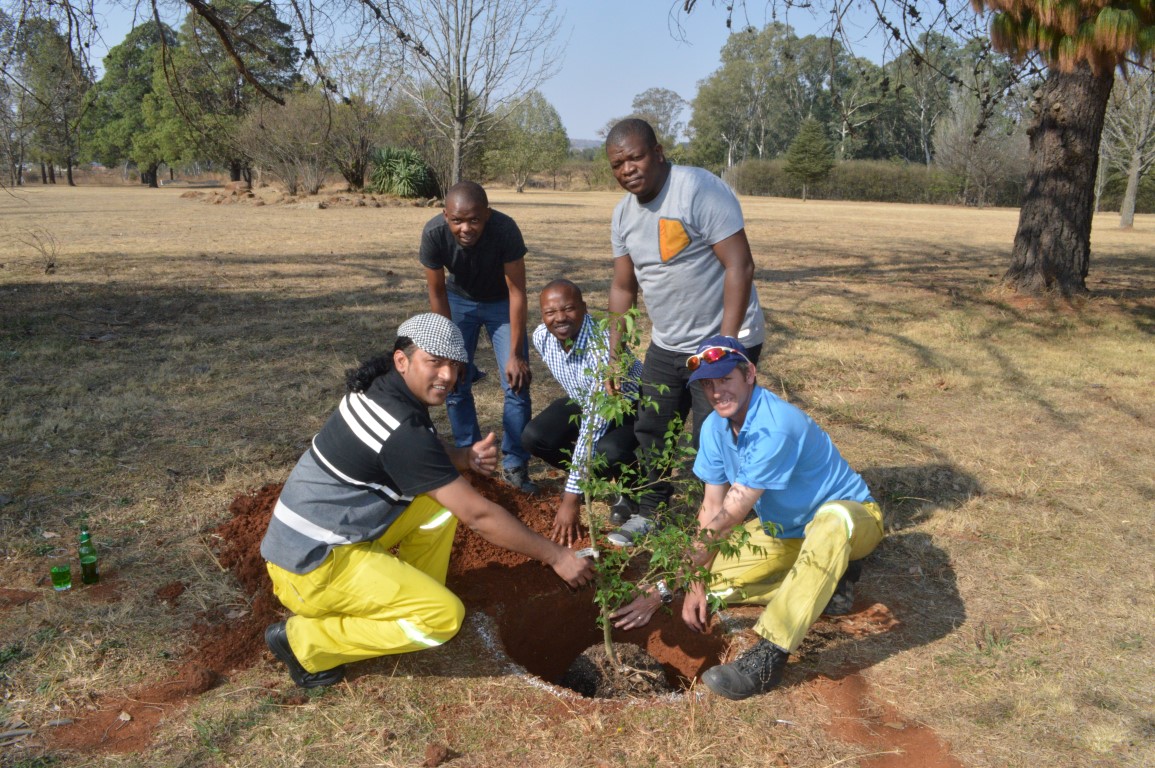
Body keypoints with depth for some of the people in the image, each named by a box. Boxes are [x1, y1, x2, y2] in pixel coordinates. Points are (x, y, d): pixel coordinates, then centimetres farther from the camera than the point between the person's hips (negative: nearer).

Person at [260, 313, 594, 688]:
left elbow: (426, 458, 18)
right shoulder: (400, 429, -26)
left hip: (313, 537, 9)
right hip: (314, 565, -9)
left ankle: (408, 597, 15)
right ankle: (304, 642, -3)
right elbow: (478, 514, -23)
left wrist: (466, 457, -5)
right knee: (445, 616, -13)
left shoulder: (383, 391, 0)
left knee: (446, 491, 7)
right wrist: (555, 555, -14)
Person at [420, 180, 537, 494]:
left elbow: (517, 292, -26)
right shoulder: (433, 233, -30)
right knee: (454, 383, -2)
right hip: (459, 300, 2)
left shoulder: (505, 229, -35)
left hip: (501, 302, -1)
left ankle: (514, 466, 4)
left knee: (517, 383, -9)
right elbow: (437, 293, -17)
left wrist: (515, 354, -24)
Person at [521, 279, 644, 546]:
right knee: (534, 437, -16)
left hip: (632, 406, -6)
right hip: (584, 401, 6)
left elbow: (593, 426, -39)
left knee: (607, 450, -36)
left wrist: (572, 496, -38)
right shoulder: (541, 337, -17)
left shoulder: (604, 346, -39)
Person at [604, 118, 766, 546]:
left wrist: (724, 344, -25)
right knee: (650, 431, 15)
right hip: (666, 346, 8)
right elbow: (623, 288, 12)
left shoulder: (699, 190, -19)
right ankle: (650, 514, 34)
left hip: (723, 341, -7)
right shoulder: (623, 214, 5)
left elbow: (740, 266, -22)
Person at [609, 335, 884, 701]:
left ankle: (767, 658, -41)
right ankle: (822, 581, -1)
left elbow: (728, 518, -32)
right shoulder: (715, 427, -7)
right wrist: (695, 582, -13)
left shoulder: (775, 428, -32)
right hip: (782, 528, 8)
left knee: (831, 520, -43)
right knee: (711, 579, -10)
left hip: (850, 519, -7)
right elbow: (710, 508, -4)